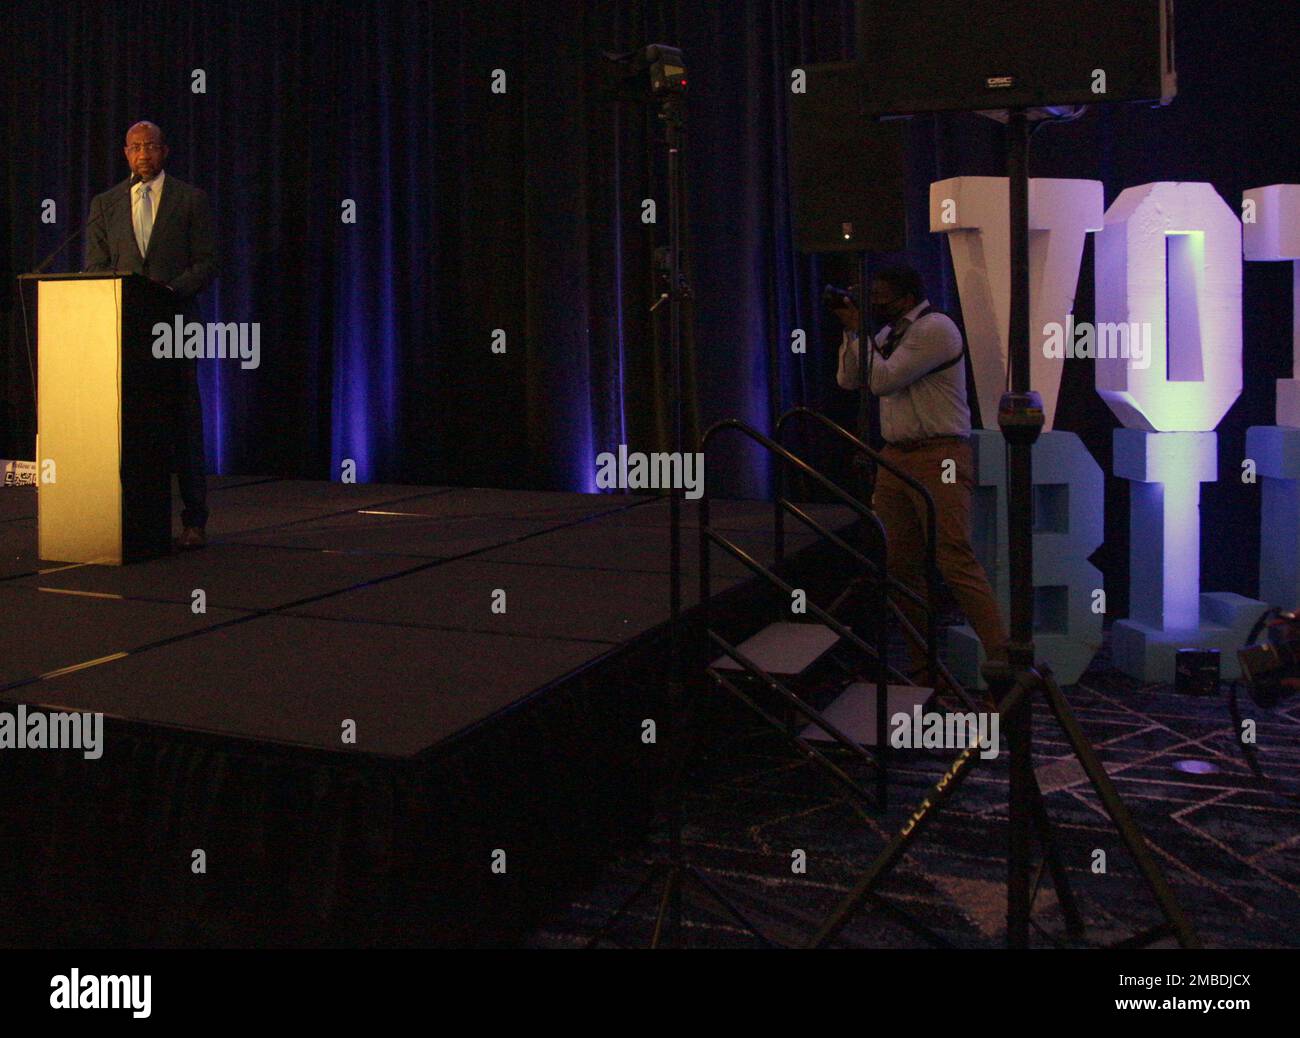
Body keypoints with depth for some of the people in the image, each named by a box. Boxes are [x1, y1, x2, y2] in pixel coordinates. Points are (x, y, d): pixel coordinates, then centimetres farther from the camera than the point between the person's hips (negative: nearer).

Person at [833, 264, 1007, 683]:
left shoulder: (935, 328, -9)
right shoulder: (888, 333, 18)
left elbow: (882, 379, -14)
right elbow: (848, 380, 19)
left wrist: (858, 329, -4)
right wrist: (850, 331, 8)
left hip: (938, 459, -8)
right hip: (895, 458, 9)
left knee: (956, 561, -16)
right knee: (899, 565, 6)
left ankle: (1001, 660, -14)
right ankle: (922, 667, 14)